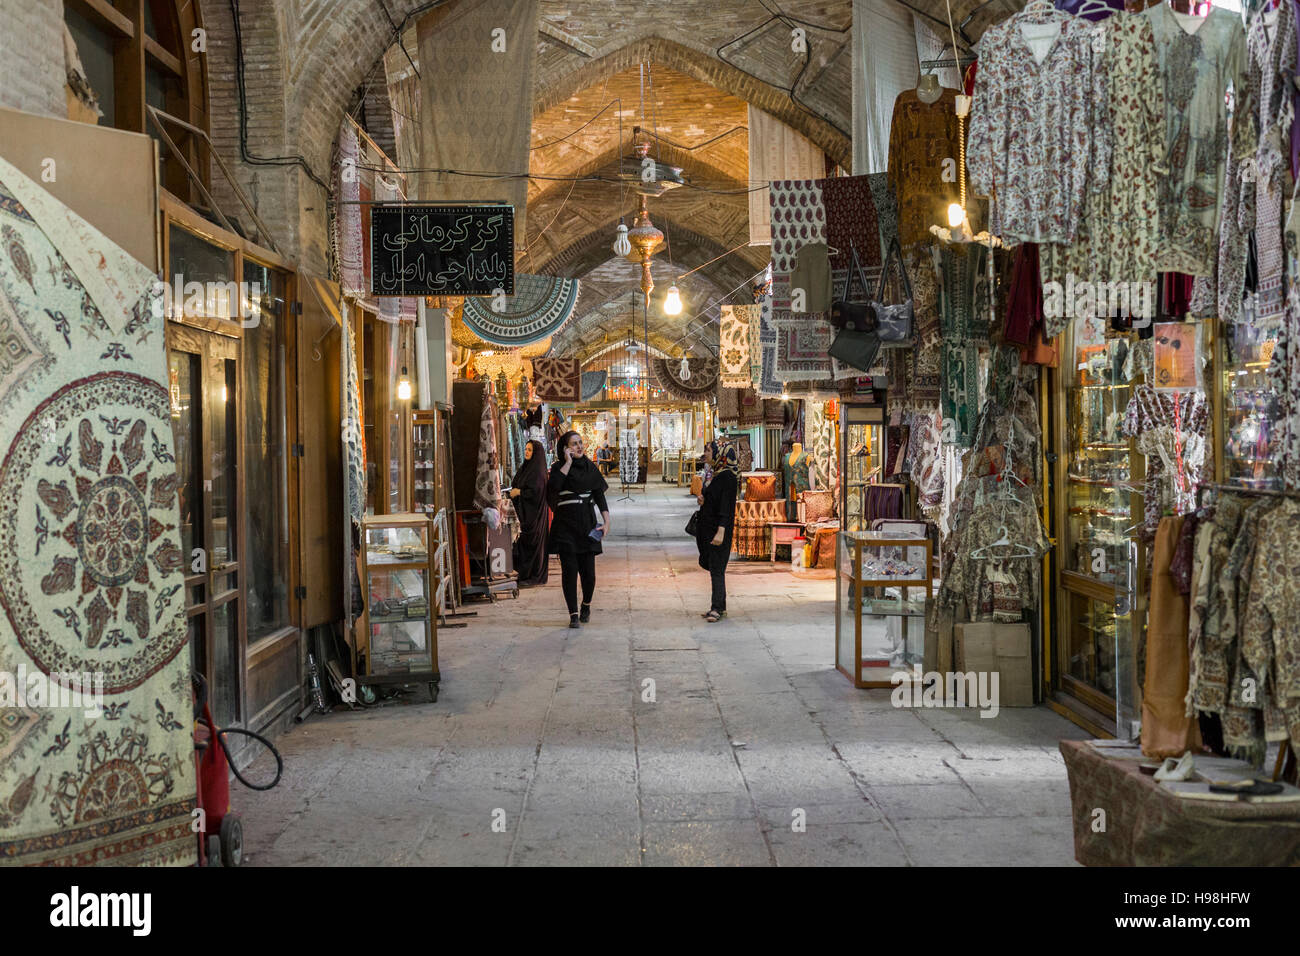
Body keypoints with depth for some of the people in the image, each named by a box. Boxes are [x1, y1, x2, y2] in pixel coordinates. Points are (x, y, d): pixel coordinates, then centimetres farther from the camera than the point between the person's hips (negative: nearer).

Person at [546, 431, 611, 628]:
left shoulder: (590, 467, 10)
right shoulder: (559, 467, 0)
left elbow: (600, 495, 7)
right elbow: (553, 486, -21)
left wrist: (606, 521, -5)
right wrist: (568, 462, -15)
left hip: (587, 523, 2)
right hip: (565, 524, -2)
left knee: (588, 570, 0)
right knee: (569, 569, -6)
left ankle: (586, 605, 26)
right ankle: (573, 614, 1)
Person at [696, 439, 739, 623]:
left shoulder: (728, 477, -15)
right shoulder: (715, 475, 12)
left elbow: (726, 505, -20)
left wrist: (720, 531, -25)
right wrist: (703, 501, 0)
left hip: (719, 528, -10)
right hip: (708, 527, 10)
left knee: (716, 568, -6)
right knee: (714, 568, 13)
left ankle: (717, 609, -2)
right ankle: (720, 607, 19)